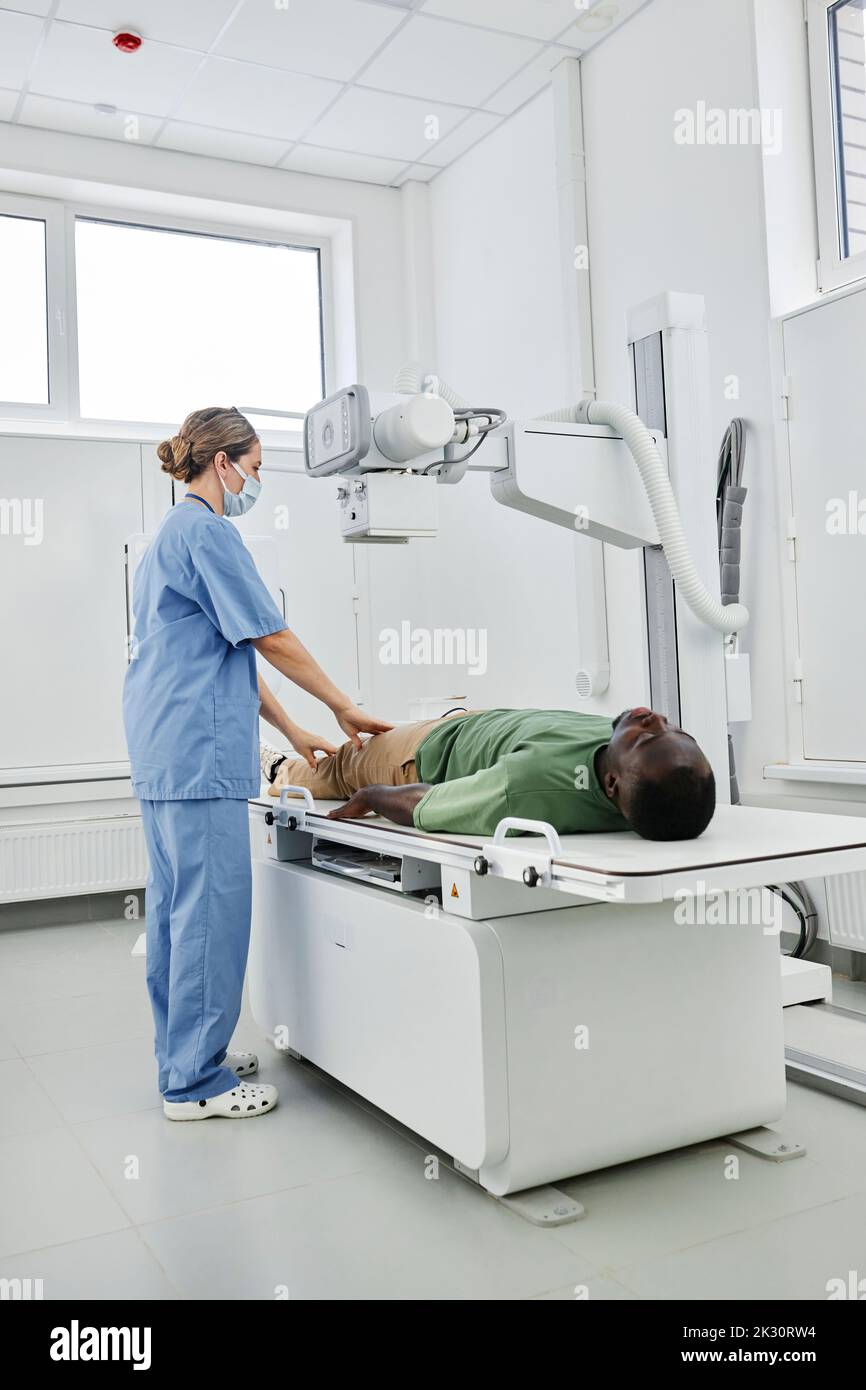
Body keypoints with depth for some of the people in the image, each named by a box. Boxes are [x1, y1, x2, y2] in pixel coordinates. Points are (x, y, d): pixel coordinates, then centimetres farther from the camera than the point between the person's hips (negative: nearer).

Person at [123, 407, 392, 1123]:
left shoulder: (172, 533, 22)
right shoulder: (206, 531, -11)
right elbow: (271, 638, -13)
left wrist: (293, 731, 21)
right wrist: (346, 708, -2)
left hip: (163, 749, 11)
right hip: (198, 749, -11)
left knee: (176, 902, 15)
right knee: (211, 908, -5)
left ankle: (184, 1053, 26)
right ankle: (196, 1081, 5)